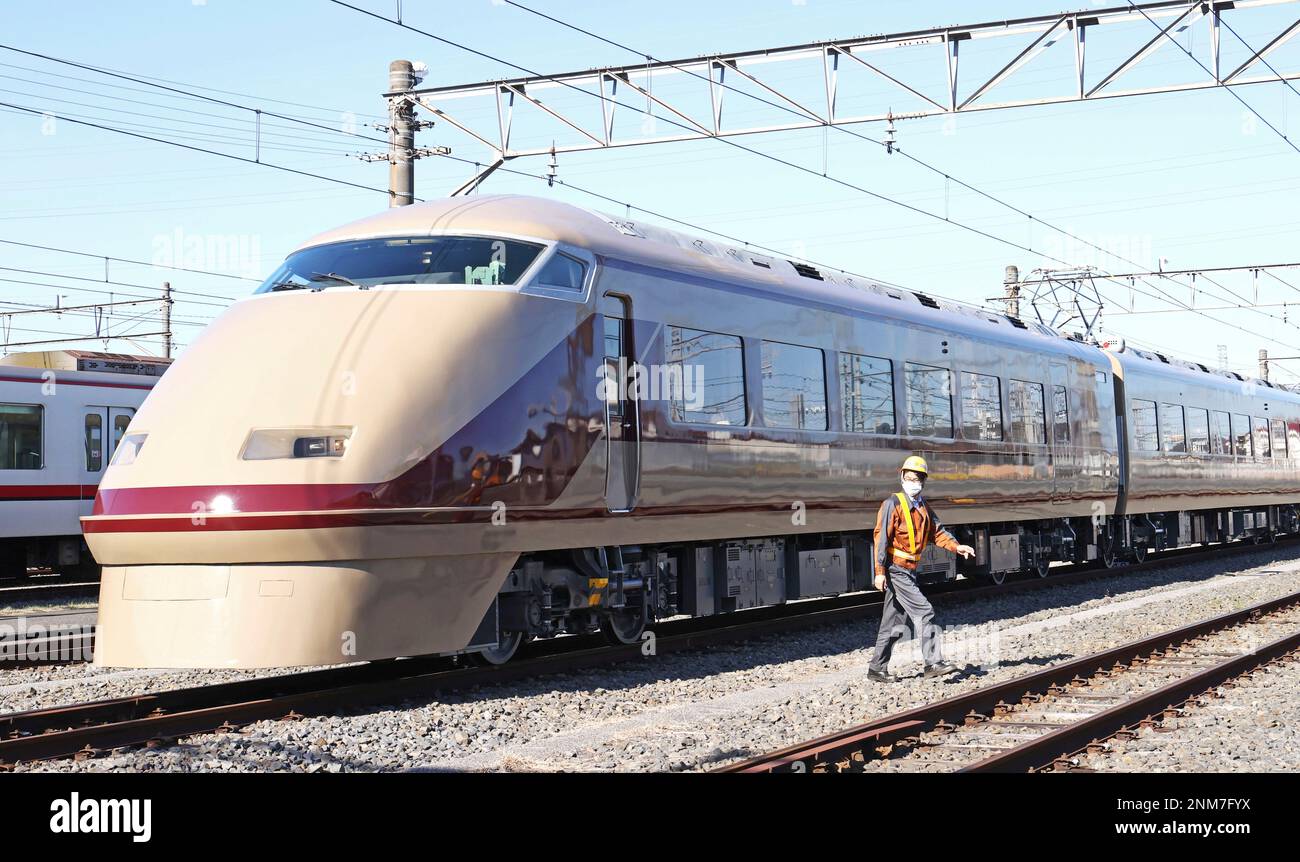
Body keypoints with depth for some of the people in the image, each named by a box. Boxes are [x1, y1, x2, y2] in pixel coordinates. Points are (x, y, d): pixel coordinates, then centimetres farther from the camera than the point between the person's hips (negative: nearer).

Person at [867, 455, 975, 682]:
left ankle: (877, 668, 15)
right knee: (924, 612, -14)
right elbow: (881, 537, -14)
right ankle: (933, 662, -14)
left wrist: (956, 546, -10)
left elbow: (937, 531, 10)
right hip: (895, 569, -9)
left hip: (909, 571, 9)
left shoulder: (923, 508, 16)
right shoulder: (893, 504, -10)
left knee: (895, 624, 10)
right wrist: (880, 571, -19)